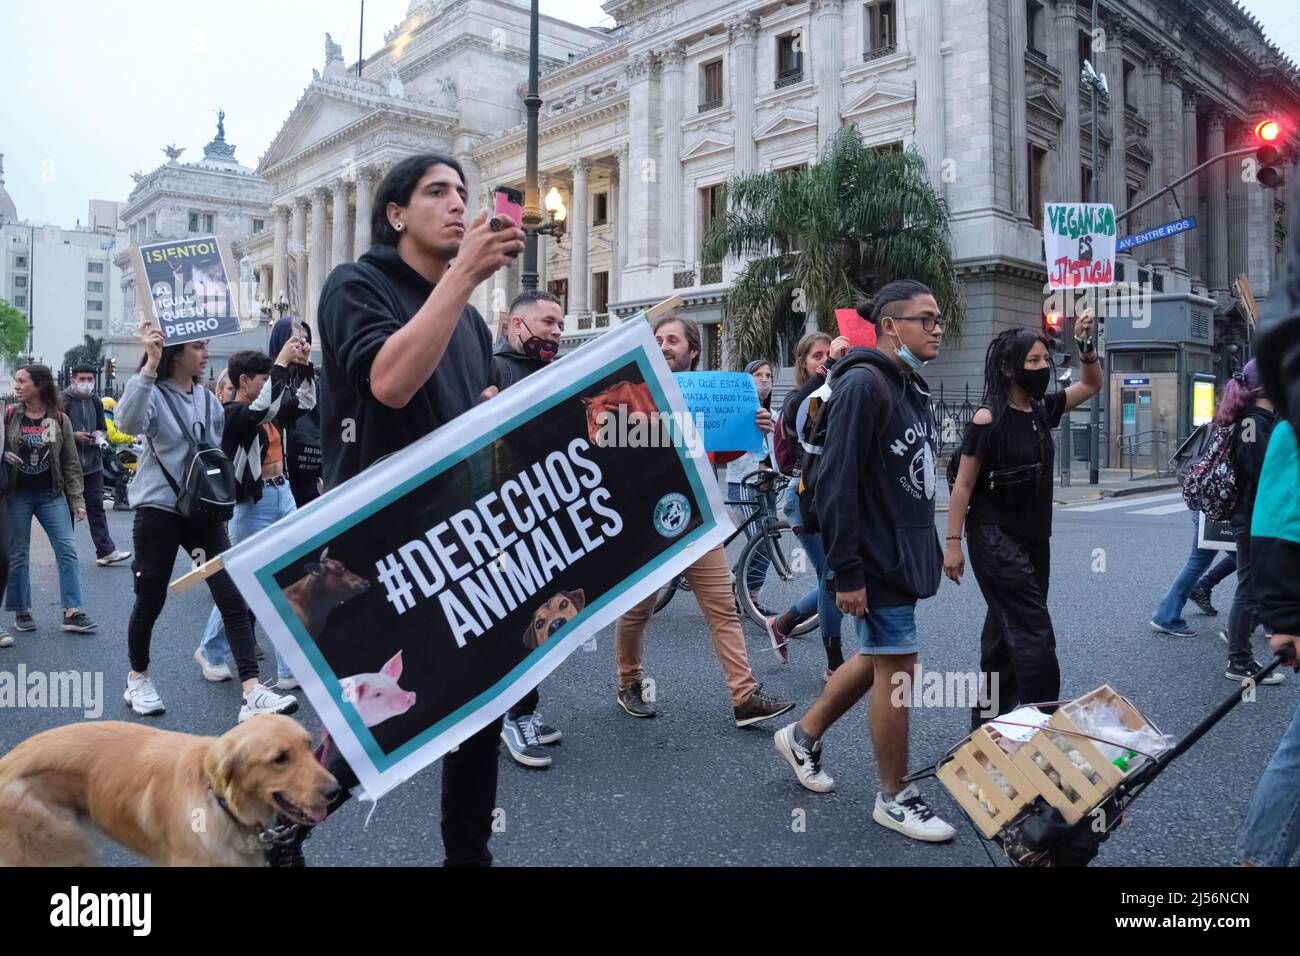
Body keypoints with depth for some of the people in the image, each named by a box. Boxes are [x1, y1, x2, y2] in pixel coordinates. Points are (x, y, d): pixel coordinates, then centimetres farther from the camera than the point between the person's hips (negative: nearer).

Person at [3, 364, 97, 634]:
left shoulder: (59, 419, 0)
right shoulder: (9, 415, -1)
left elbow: (71, 463, 2)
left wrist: (77, 500, -2)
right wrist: (4, 457, -16)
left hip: (52, 494, 0)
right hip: (17, 495, 0)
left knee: (67, 550, -6)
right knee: (18, 554, 6)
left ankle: (72, 612, -4)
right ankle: (22, 611, 18)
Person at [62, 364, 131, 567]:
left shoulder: (96, 402, 11)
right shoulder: (64, 401, -6)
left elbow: (103, 428, 20)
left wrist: (101, 436, -1)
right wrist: (74, 435, -18)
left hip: (93, 464, 4)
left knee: (96, 507, 2)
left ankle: (105, 551, 0)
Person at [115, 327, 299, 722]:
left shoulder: (209, 400, 11)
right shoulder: (153, 393, -6)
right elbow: (128, 422, -29)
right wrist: (149, 366, -33)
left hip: (204, 511, 4)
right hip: (158, 510, -4)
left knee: (234, 599, -8)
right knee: (150, 599, 9)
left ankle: (252, 693, -12)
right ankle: (138, 678, 35)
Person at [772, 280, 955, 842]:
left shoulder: (911, 387, 13)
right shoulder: (864, 384, -17)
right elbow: (836, 484, -23)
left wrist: (927, 549, 17)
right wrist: (846, 571, -23)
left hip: (905, 552, 10)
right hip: (878, 559, -10)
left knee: (877, 658, 19)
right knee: (897, 669, 0)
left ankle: (803, 736, 37)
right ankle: (895, 798, 17)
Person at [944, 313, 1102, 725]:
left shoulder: (1042, 409, 6)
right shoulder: (988, 419, -15)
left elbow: (1092, 385, 21)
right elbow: (963, 485, -13)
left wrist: (1085, 344, 3)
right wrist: (953, 544, -15)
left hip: (1035, 539, 8)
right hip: (996, 540, -8)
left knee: (1005, 635, 14)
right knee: (1035, 637, -9)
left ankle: (987, 725, 25)